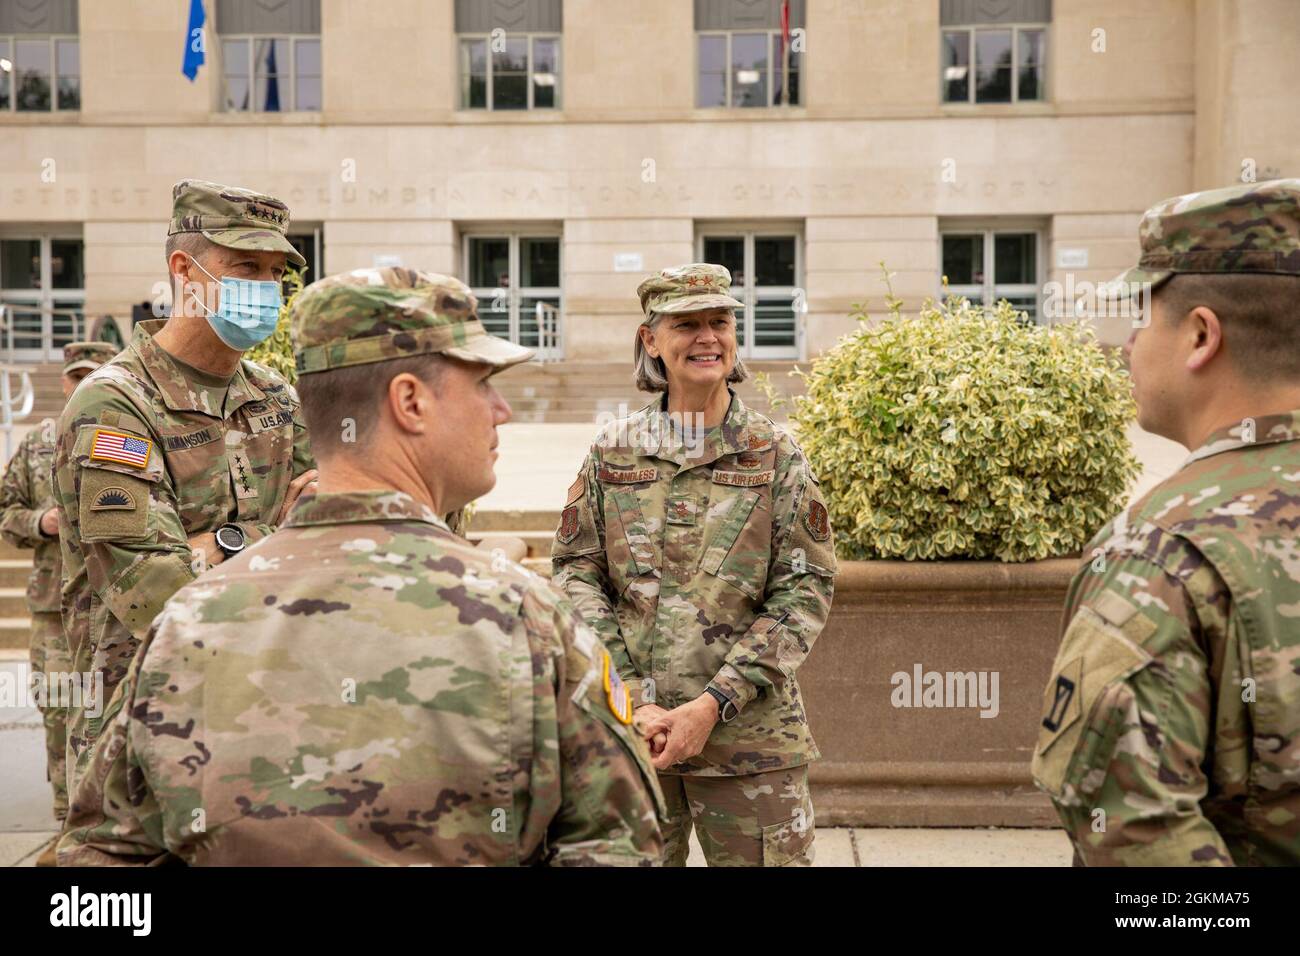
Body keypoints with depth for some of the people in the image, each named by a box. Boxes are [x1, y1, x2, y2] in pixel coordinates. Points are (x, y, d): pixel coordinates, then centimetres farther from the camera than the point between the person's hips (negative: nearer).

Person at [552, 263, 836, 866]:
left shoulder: (776, 456, 1)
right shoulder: (612, 453, 5)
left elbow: (806, 590, -4)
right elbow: (575, 573, 3)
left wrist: (713, 705, -12)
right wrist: (632, 702, -9)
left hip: (749, 731, -1)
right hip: (629, 731, 2)